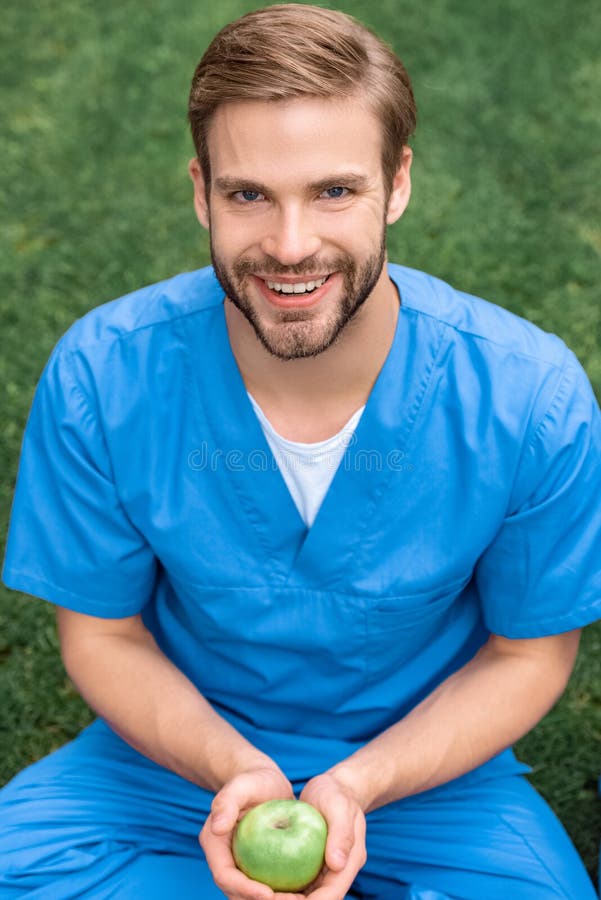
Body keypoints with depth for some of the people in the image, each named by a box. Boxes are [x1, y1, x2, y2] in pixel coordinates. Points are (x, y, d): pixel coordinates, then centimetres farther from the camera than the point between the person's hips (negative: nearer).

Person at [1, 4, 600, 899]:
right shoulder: (99, 379, -18)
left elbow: (529, 651, -7)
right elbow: (103, 634, -6)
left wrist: (358, 785, -22)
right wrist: (234, 770, -24)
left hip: (426, 766, -1)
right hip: (185, 749, 1)